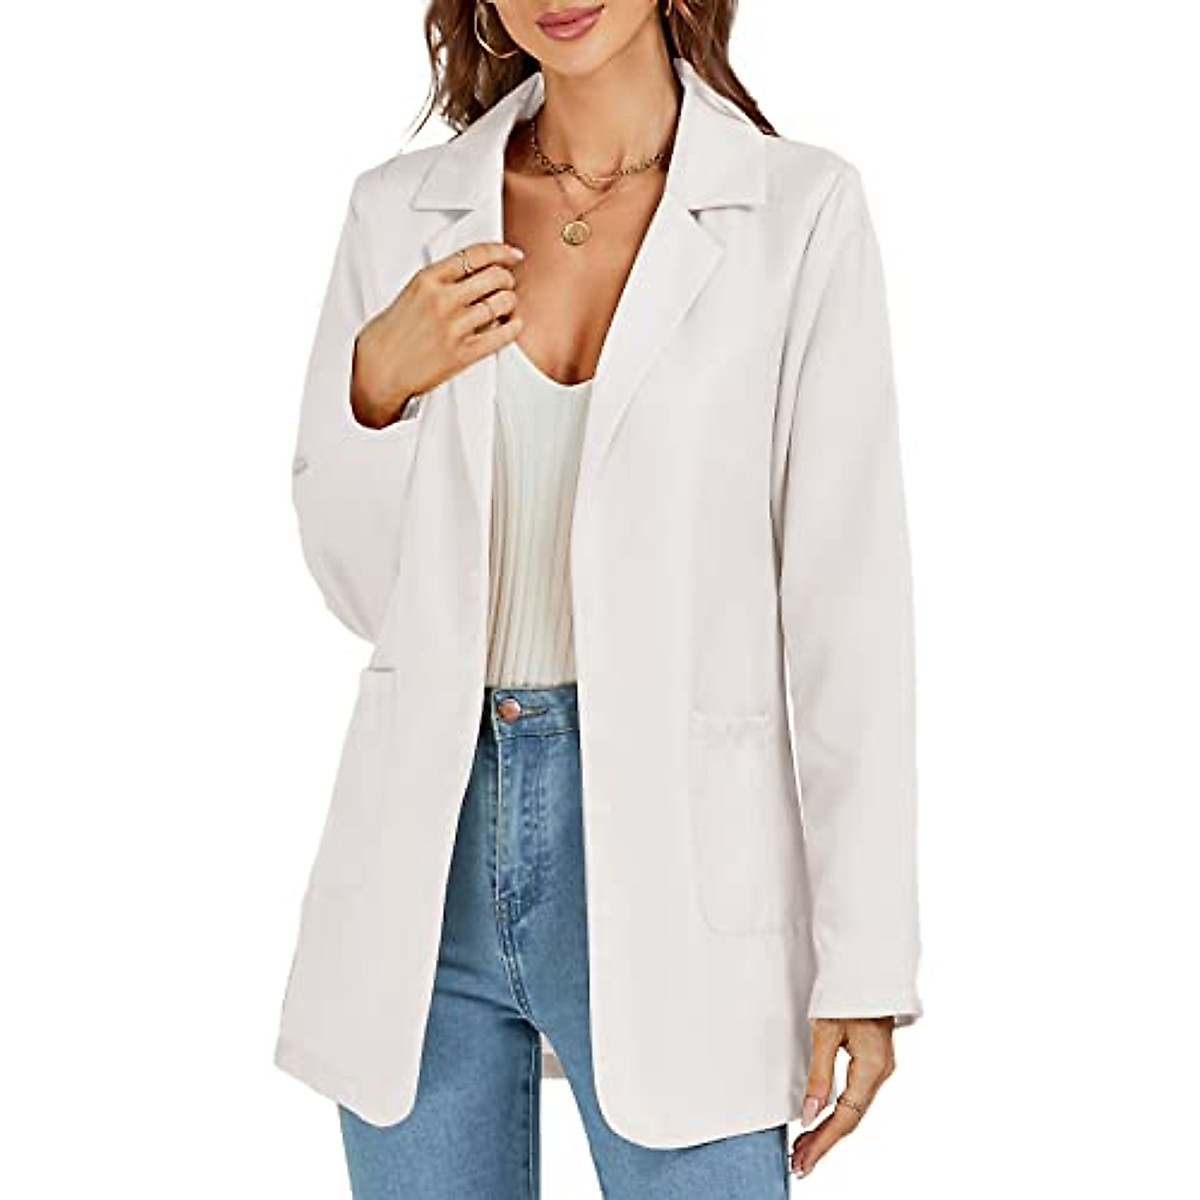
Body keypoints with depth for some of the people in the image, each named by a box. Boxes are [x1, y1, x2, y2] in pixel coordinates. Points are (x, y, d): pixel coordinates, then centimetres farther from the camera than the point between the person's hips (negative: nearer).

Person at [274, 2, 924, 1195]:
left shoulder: (799, 209, -4)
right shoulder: (402, 211, 5)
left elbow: (847, 596, -5)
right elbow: (363, 586, 10)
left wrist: (865, 959, -7)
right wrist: (379, 383, -9)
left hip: (669, 850, -3)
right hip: (428, 841, 3)